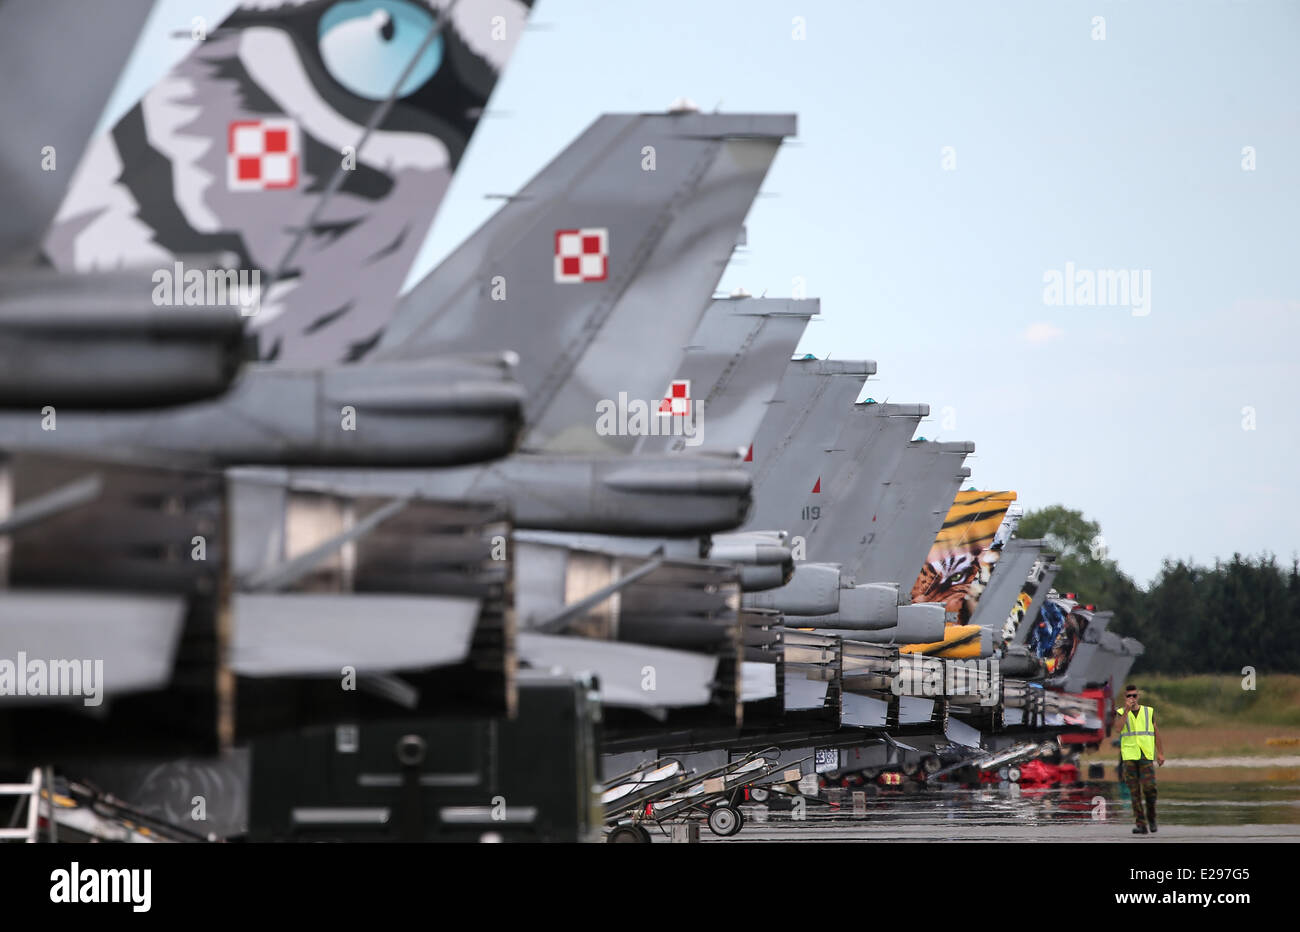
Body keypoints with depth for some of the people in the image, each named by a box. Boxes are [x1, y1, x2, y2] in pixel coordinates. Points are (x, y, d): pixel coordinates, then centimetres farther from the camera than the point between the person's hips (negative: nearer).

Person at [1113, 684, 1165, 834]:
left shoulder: (1148, 712, 10)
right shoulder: (1121, 713, 6)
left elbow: (1156, 732, 13)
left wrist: (1160, 753, 7)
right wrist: (1127, 709, -20)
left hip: (1146, 755, 0)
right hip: (1128, 756, 0)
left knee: (1149, 788, -13)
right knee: (1135, 792, -5)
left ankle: (1151, 817, 10)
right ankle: (1141, 825, -3)